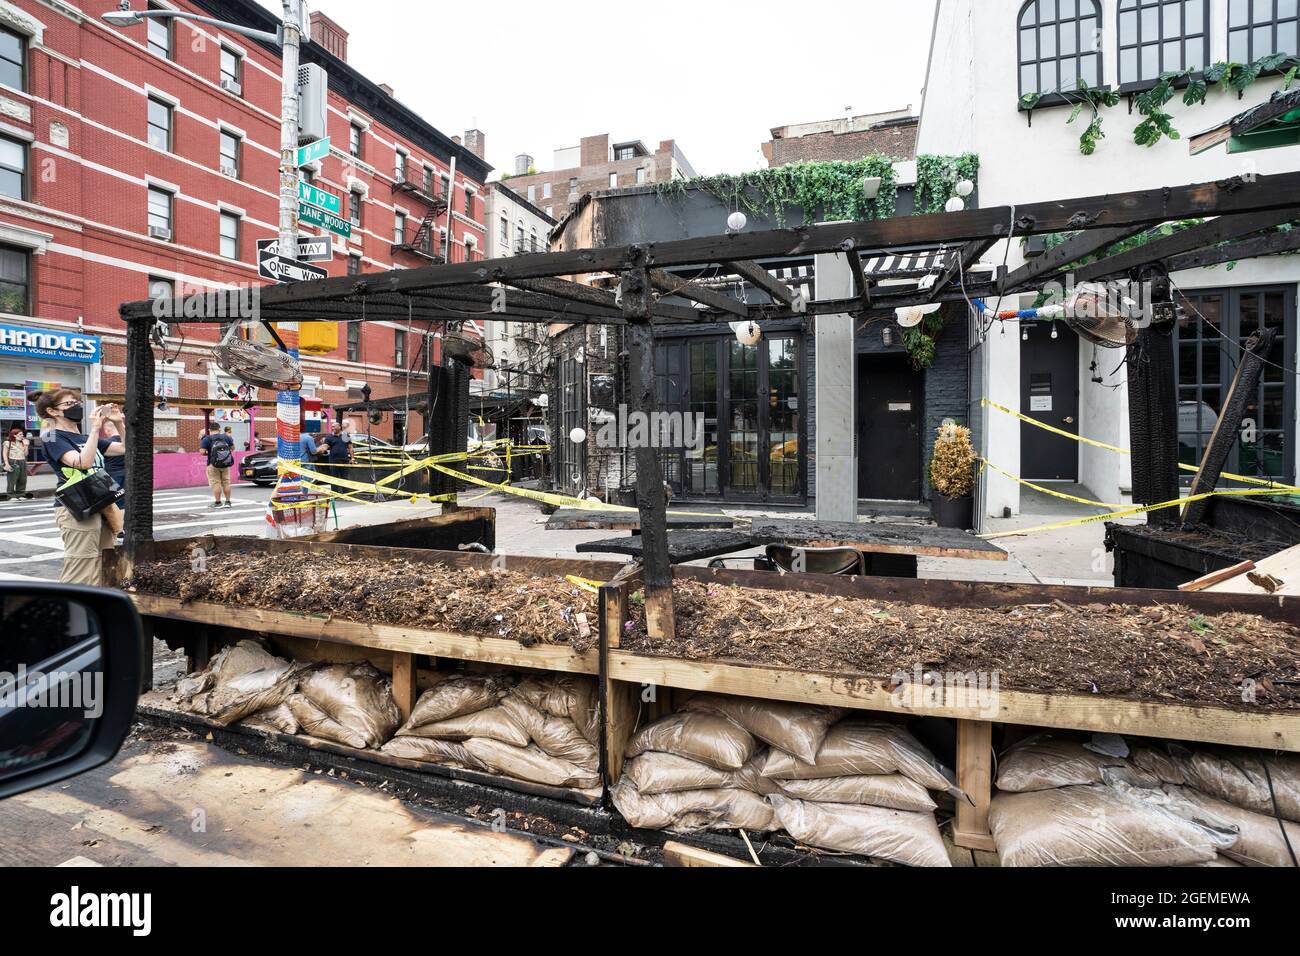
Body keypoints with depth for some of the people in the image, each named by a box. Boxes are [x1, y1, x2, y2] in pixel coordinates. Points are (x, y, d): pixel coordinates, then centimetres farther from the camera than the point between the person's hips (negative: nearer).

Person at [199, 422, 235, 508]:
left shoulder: (206, 439, -7)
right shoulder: (226, 437, 3)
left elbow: (202, 452, -14)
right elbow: (233, 448, 13)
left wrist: (201, 442, 4)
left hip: (213, 465, -3)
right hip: (226, 464, 4)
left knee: (216, 484, 1)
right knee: (226, 483, 11)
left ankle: (218, 502, 2)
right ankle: (228, 501, 15)